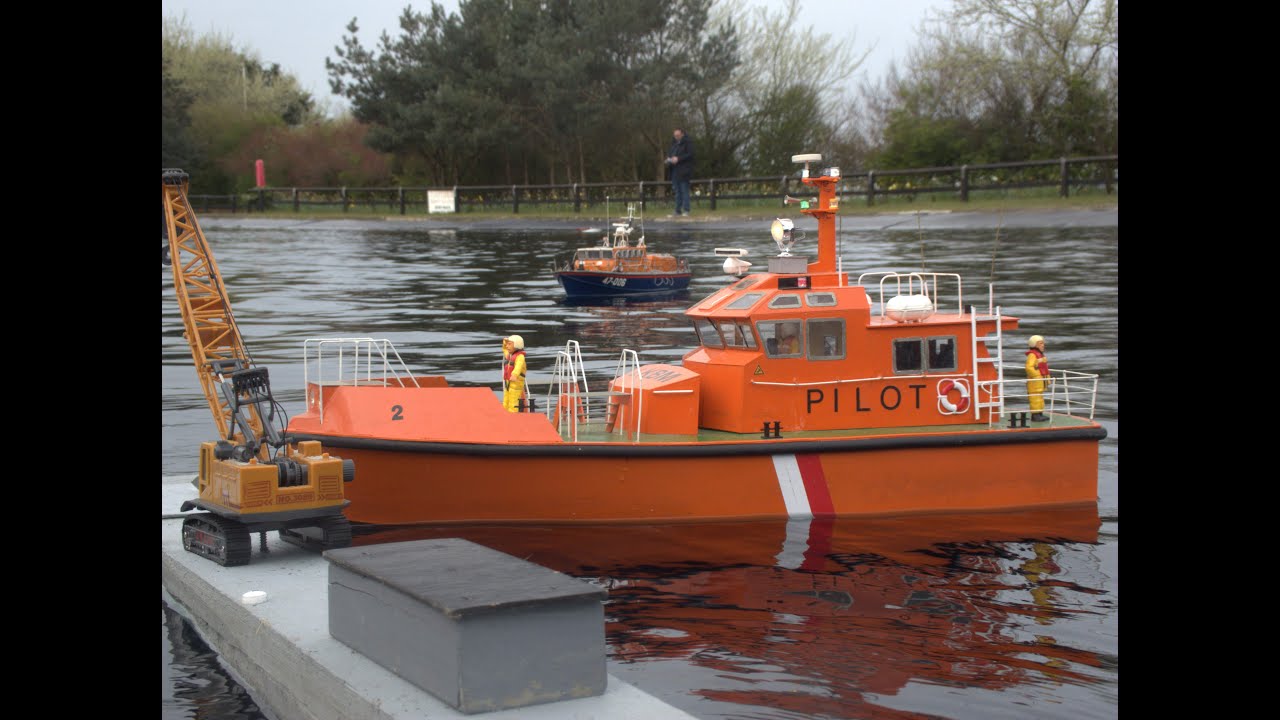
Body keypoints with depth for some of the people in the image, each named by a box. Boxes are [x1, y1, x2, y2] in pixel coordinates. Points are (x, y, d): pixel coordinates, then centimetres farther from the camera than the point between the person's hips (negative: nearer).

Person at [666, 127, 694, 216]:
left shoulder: (687, 142, -5)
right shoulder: (674, 143, 16)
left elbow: (690, 154, -12)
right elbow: (669, 153, 25)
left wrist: (678, 159, -18)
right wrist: (669, 159, 3)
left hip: (684, 171, -7)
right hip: (675, 171, 7)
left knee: (684, 190, -8)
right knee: (677, 191, 9)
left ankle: (686, 210, -7)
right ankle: (678, 211, 13)